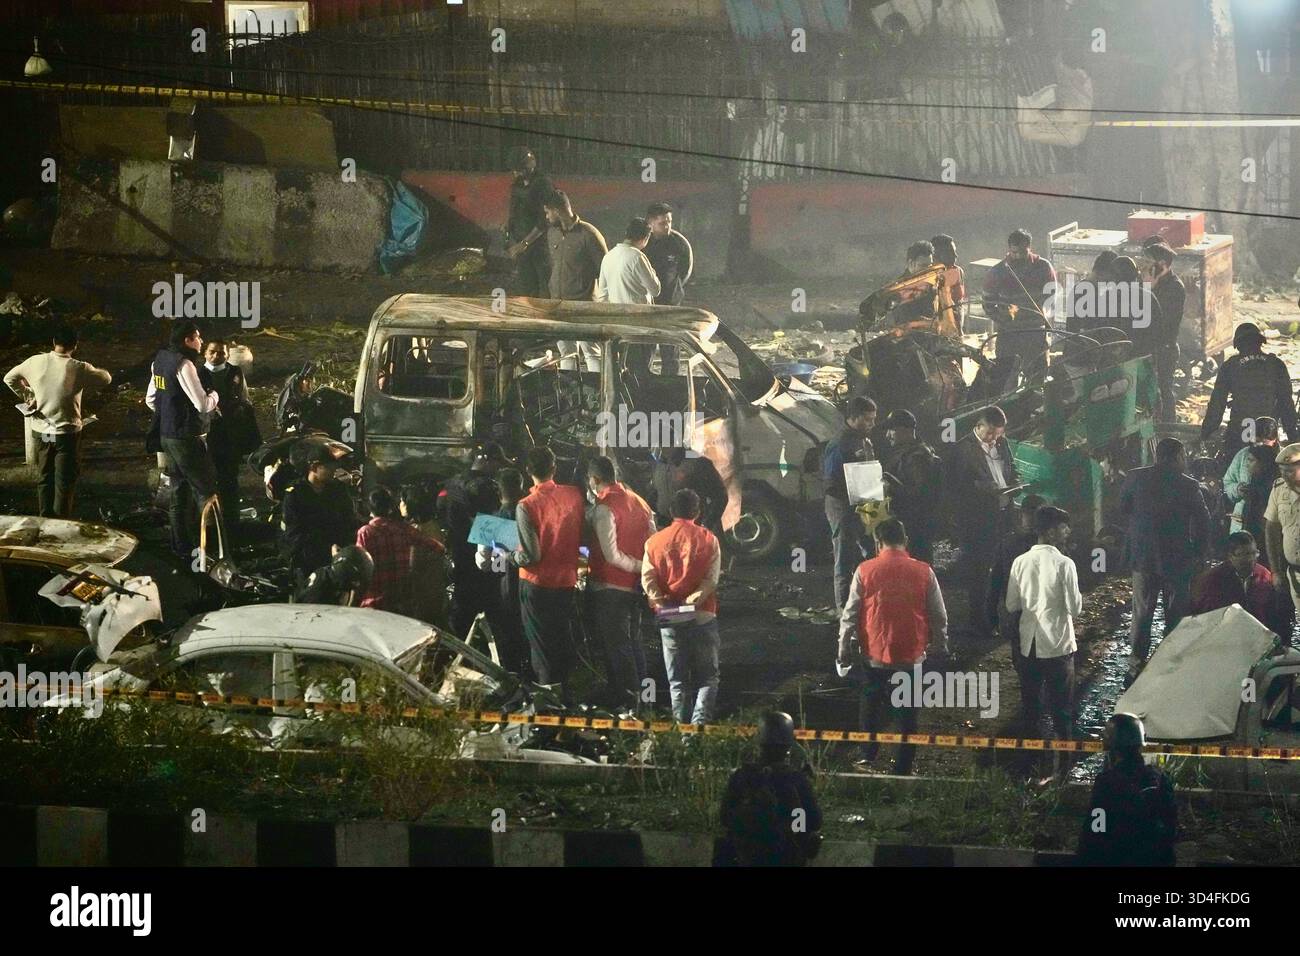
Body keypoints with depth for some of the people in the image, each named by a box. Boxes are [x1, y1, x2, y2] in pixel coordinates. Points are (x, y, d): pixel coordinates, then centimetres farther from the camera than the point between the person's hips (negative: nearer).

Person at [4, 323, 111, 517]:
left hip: (41, 431, 4)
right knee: (65, 483, 5)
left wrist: (26, 398, 14)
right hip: (67, 433, -4)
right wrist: (90, 371, 17)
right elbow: (106, 378, -1)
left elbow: (9, 378, 7)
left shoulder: (35, 362, -6)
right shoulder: (78, 369, -16)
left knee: (44, 480, 15)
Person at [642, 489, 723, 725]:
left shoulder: (655, 541, 7)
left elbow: (647, 577, -6)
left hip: (669, 617, 2)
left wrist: (658, 601, -15)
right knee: (708, 677, 4)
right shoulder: (708, 540, 0)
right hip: (703, 616, -2)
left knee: (677, 680, 10)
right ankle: (701, 722, -13)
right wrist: (695, 599, -18)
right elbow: (711, 579, -10)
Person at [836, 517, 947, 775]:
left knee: (870, 708, 18)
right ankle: (903, 769, 12)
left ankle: (867, 759, 18)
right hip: (912, 657, 1)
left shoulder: (865, 571, -6)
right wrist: (940, 649, 13)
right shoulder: (924, 572, -4)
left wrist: (844, 651, 7)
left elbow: (849, 615, -3)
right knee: (907, 715, 10)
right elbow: (939, 617, 1)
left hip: (874, 657, 0)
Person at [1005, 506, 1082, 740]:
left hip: (1029, 643, 4)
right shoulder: (1064, 564, -16)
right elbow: (1075, 608, -15)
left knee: (1030, 703, 16)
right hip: (1057, 643, -4)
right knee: (1061, 705, 6)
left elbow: (1011, 606, 3)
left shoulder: (1020, 562, -3)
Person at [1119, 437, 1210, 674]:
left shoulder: (1136, 478, -5)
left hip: (1142, 557, 3)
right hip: (1177, 558, -3)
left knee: (1141, 612, 12)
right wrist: (1198, 554, 3)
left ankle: (1137, 663, 12)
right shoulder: (1188, 486, -12)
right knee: (1176, 615, 8)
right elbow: (1203, 522, -9)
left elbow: (1123, 509, 7)